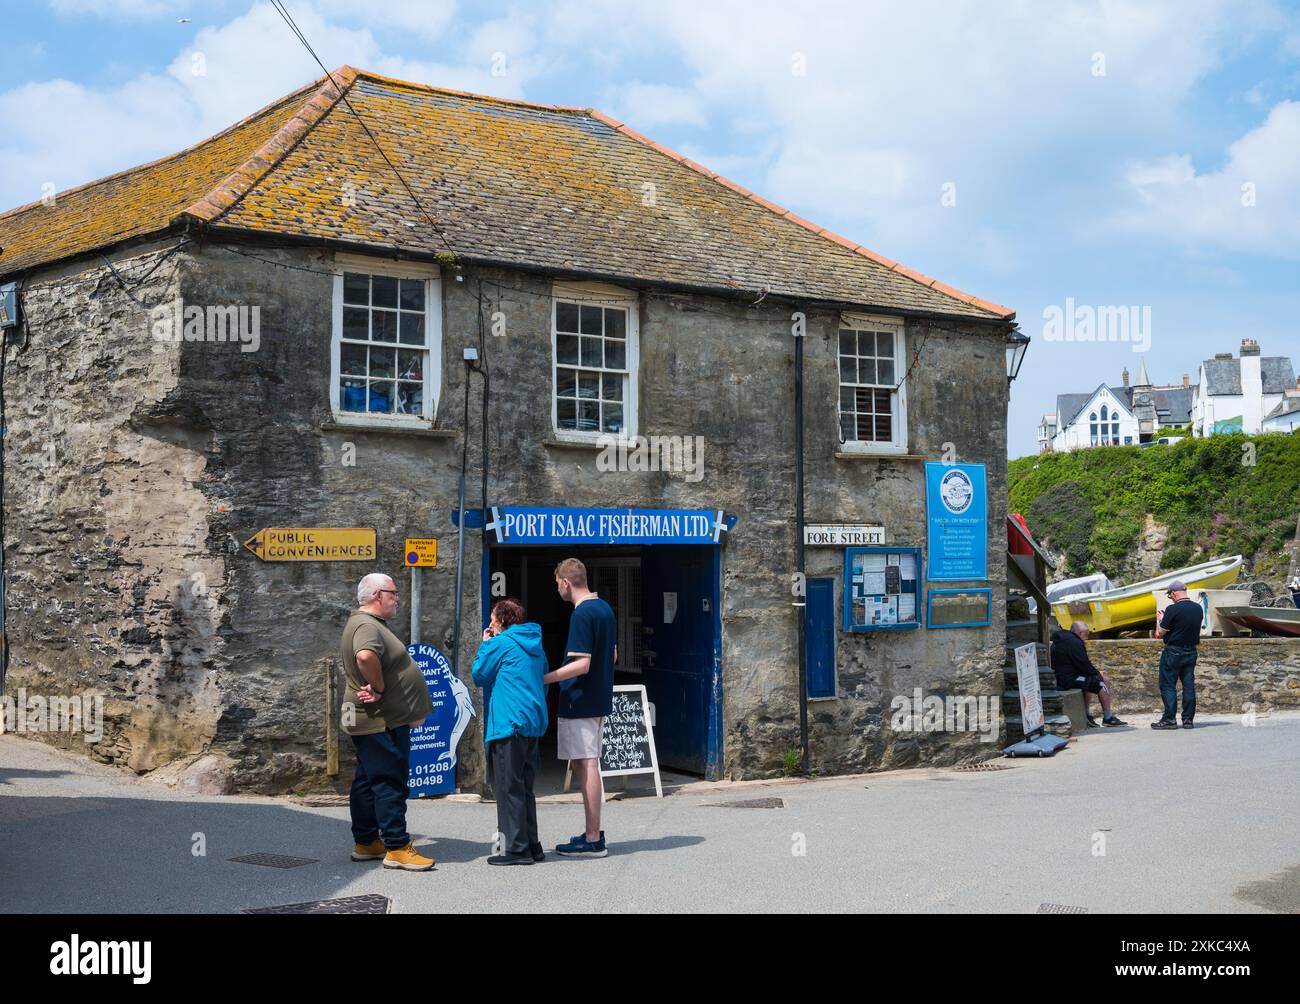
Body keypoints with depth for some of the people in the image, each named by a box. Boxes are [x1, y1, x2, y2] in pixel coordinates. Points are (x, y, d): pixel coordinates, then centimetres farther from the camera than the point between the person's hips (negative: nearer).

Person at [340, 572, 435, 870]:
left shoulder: (371, 624, 18)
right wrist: (380, 688, -25)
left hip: (381, 721, 11)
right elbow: (365, 656, -38)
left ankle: (365, 843, 21)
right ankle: (397, 848, -5)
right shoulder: (367, 626, -18)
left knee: (368, 782, 14)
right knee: (389, 782, -8)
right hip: (380, 722, -11)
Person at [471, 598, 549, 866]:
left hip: (509, 724, -8)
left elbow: (479, 675, 0)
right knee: (524, 788, 15)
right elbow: (544, 681, 23)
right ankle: (531, 845, 17)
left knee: (508, 787, -4)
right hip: (534, 724, 8)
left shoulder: (500, 643, -9)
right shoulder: (535, 645, 16)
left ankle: (517, 847, -5)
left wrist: (484, 645, 8)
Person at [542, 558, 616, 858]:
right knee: (588, 765, 16)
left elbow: (581, 664, -22)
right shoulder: (605, 608, 11)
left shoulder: (582, 614, -17)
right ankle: (593, 832, 23)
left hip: (580, 703, -9)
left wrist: (543, 679, -18)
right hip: (600, 699, 9)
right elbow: (612, 655, 20)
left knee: (586, 766, -6)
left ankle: (593, 841, -3)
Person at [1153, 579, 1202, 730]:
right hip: (1191, 652, 6)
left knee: (1168, 685, 1)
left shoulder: (1172, 609, -17)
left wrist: (1161, 621, 8)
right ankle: (1188, 719, 9)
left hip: (1173, 652, -6)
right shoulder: (1198, 608, 3)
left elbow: (1161, 632, -13)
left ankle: (1169, 719, -1)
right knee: (1189, 685, 8)